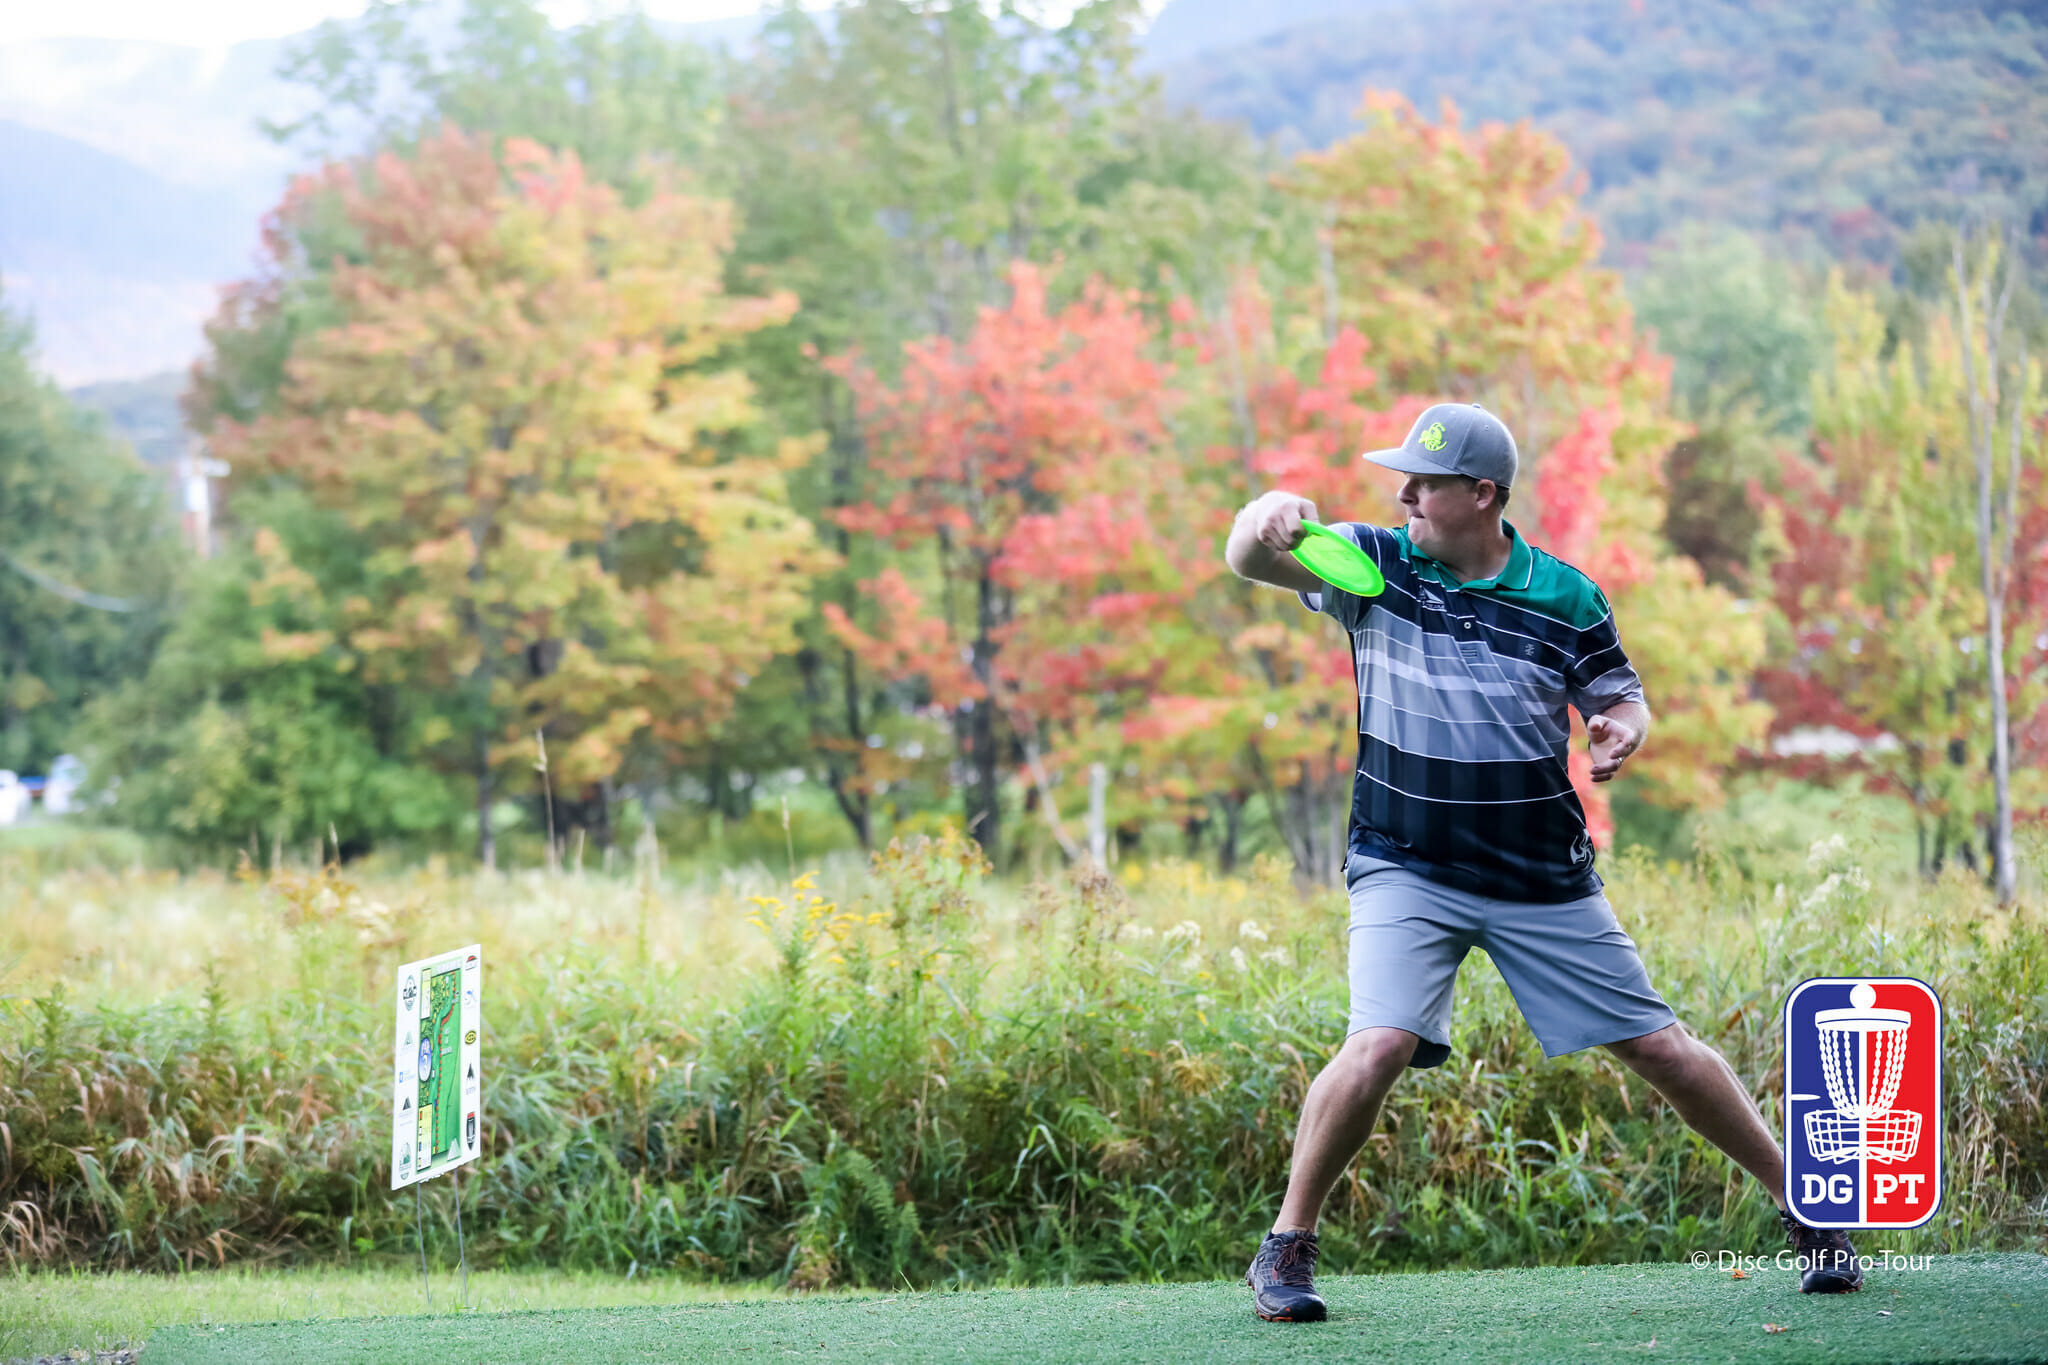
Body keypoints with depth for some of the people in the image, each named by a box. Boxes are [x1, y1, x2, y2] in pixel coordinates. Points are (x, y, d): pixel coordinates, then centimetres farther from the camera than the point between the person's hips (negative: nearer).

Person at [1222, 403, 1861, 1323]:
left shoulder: (1565, 598, -2)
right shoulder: (1375, 564, -3)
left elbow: (1620, 696, 9)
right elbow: (1253, 561, -15)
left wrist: (1623, 730, -15)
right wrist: (1267, 523, -39)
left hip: (1545, 883, 1)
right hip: (1407, 871, -1)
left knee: (1656, 1046, 4)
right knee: (1382, 1042, -24)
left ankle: (1803, 1210, 21)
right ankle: (1286, 1247, -7)